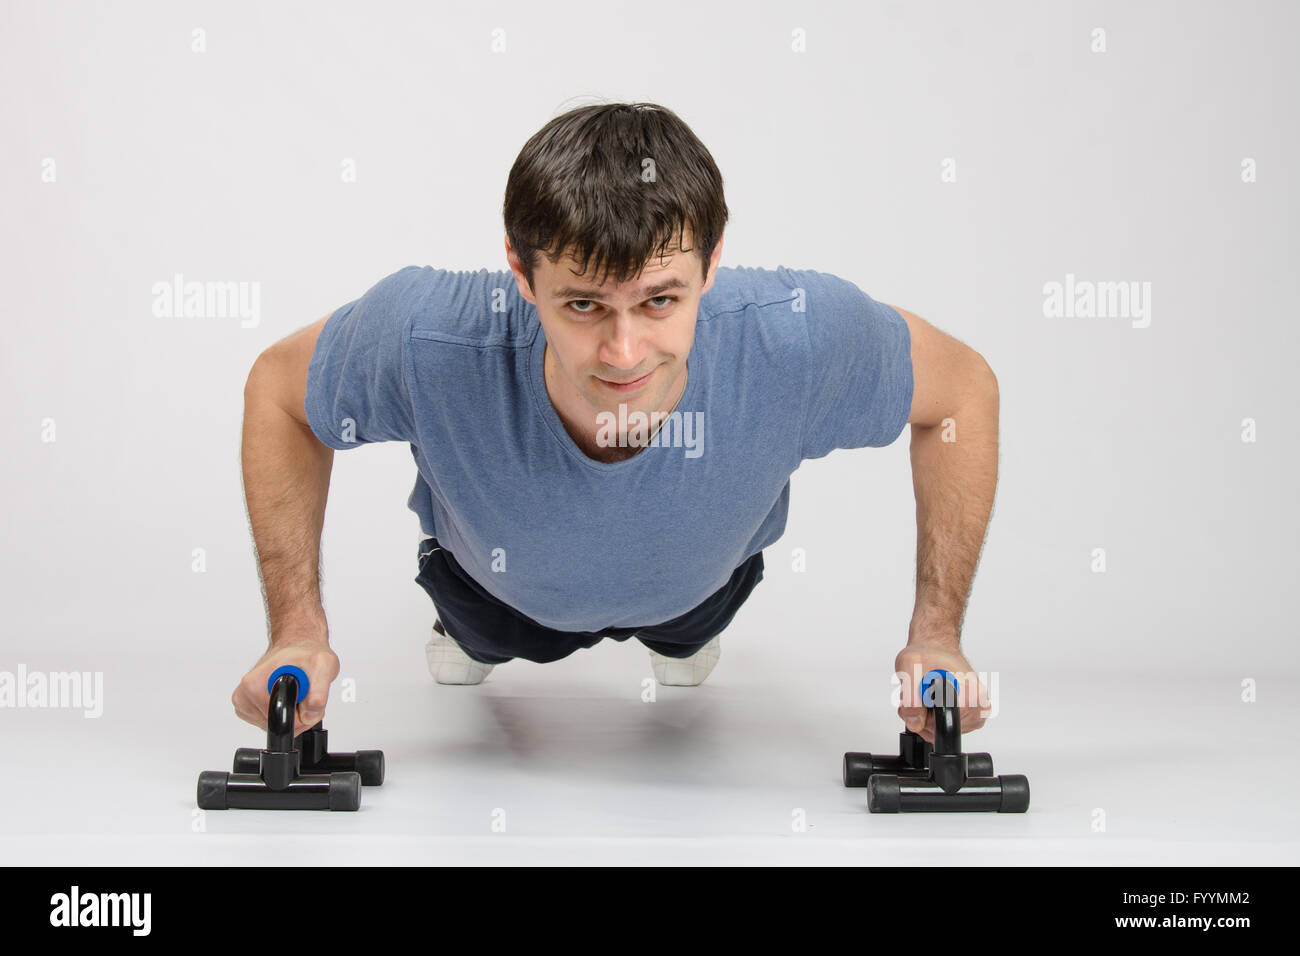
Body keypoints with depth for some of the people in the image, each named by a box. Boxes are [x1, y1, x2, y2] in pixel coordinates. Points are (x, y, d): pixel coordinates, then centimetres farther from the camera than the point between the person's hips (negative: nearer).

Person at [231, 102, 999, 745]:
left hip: (700, 584, 1)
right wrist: (298, 630, -28)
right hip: (502, 583, -1)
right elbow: (279, 389, -23)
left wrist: (937, 635, -25)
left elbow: (965, 389, -24)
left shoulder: (801, 340, -47)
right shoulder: (430, 340, -47)